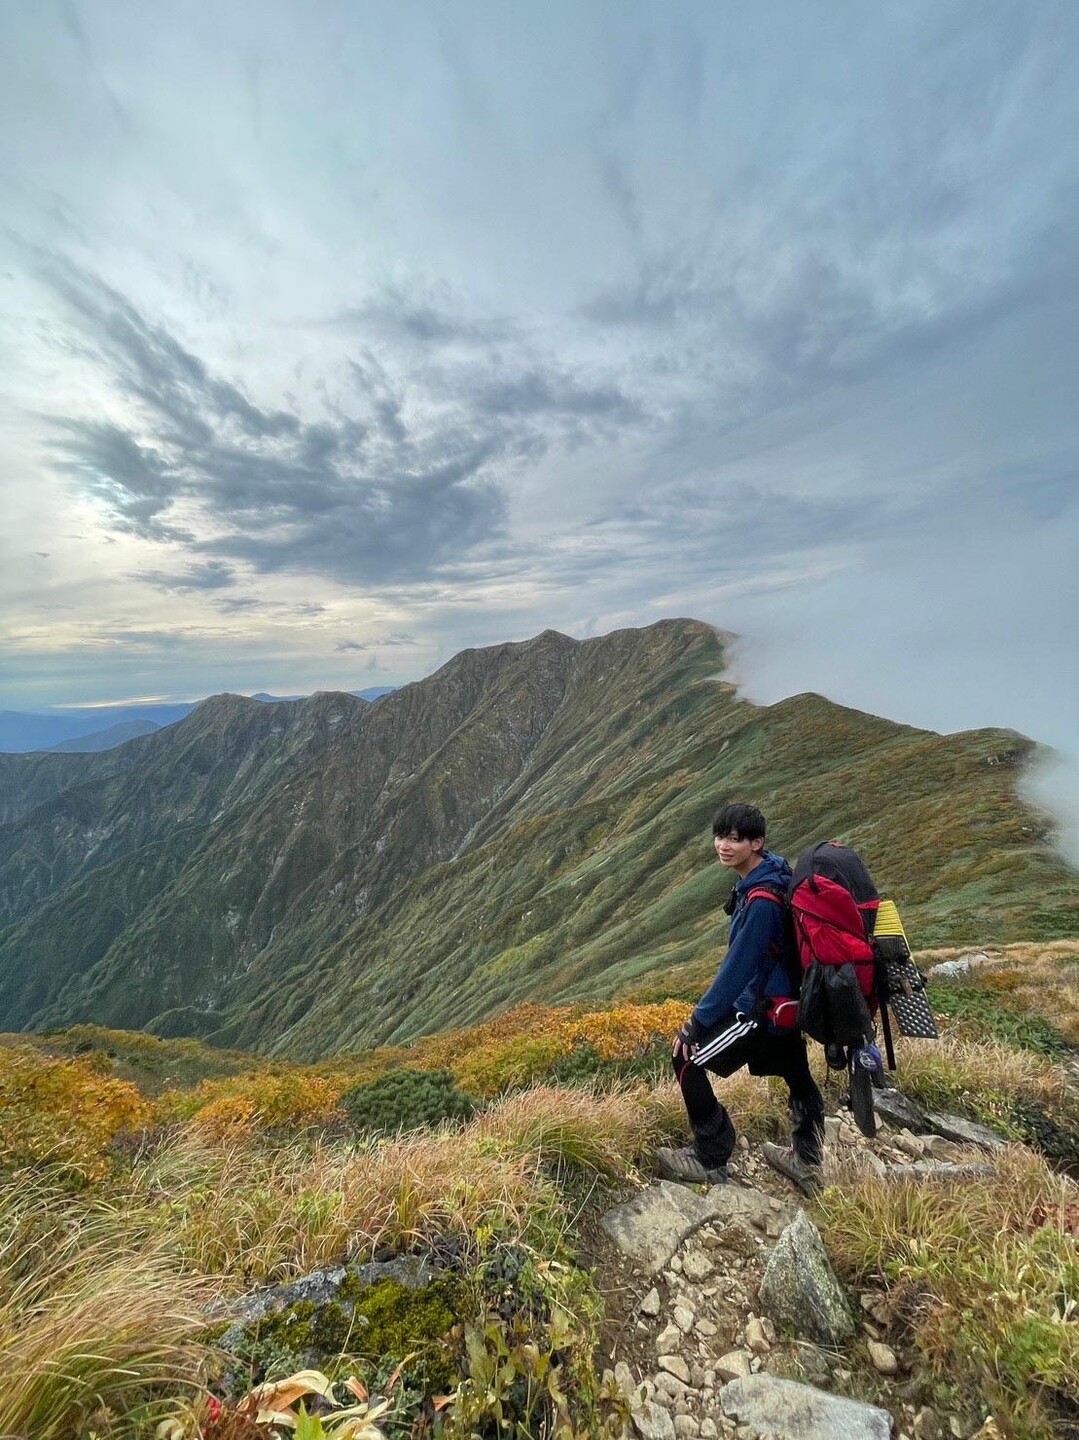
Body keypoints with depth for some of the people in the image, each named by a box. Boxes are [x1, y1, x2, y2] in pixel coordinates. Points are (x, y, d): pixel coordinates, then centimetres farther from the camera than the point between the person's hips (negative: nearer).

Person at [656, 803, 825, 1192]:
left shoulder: (761, 899, -29)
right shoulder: (769, 876, -1)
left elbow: (738, 967, -26)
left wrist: (696, 1022, -18)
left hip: (765, 1010, -10)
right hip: (789, 1002, 10)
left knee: (686, 1056, -4)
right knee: (798, 1080, 25)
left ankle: (710, 1160, 9)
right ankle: (806, 1163, 46)